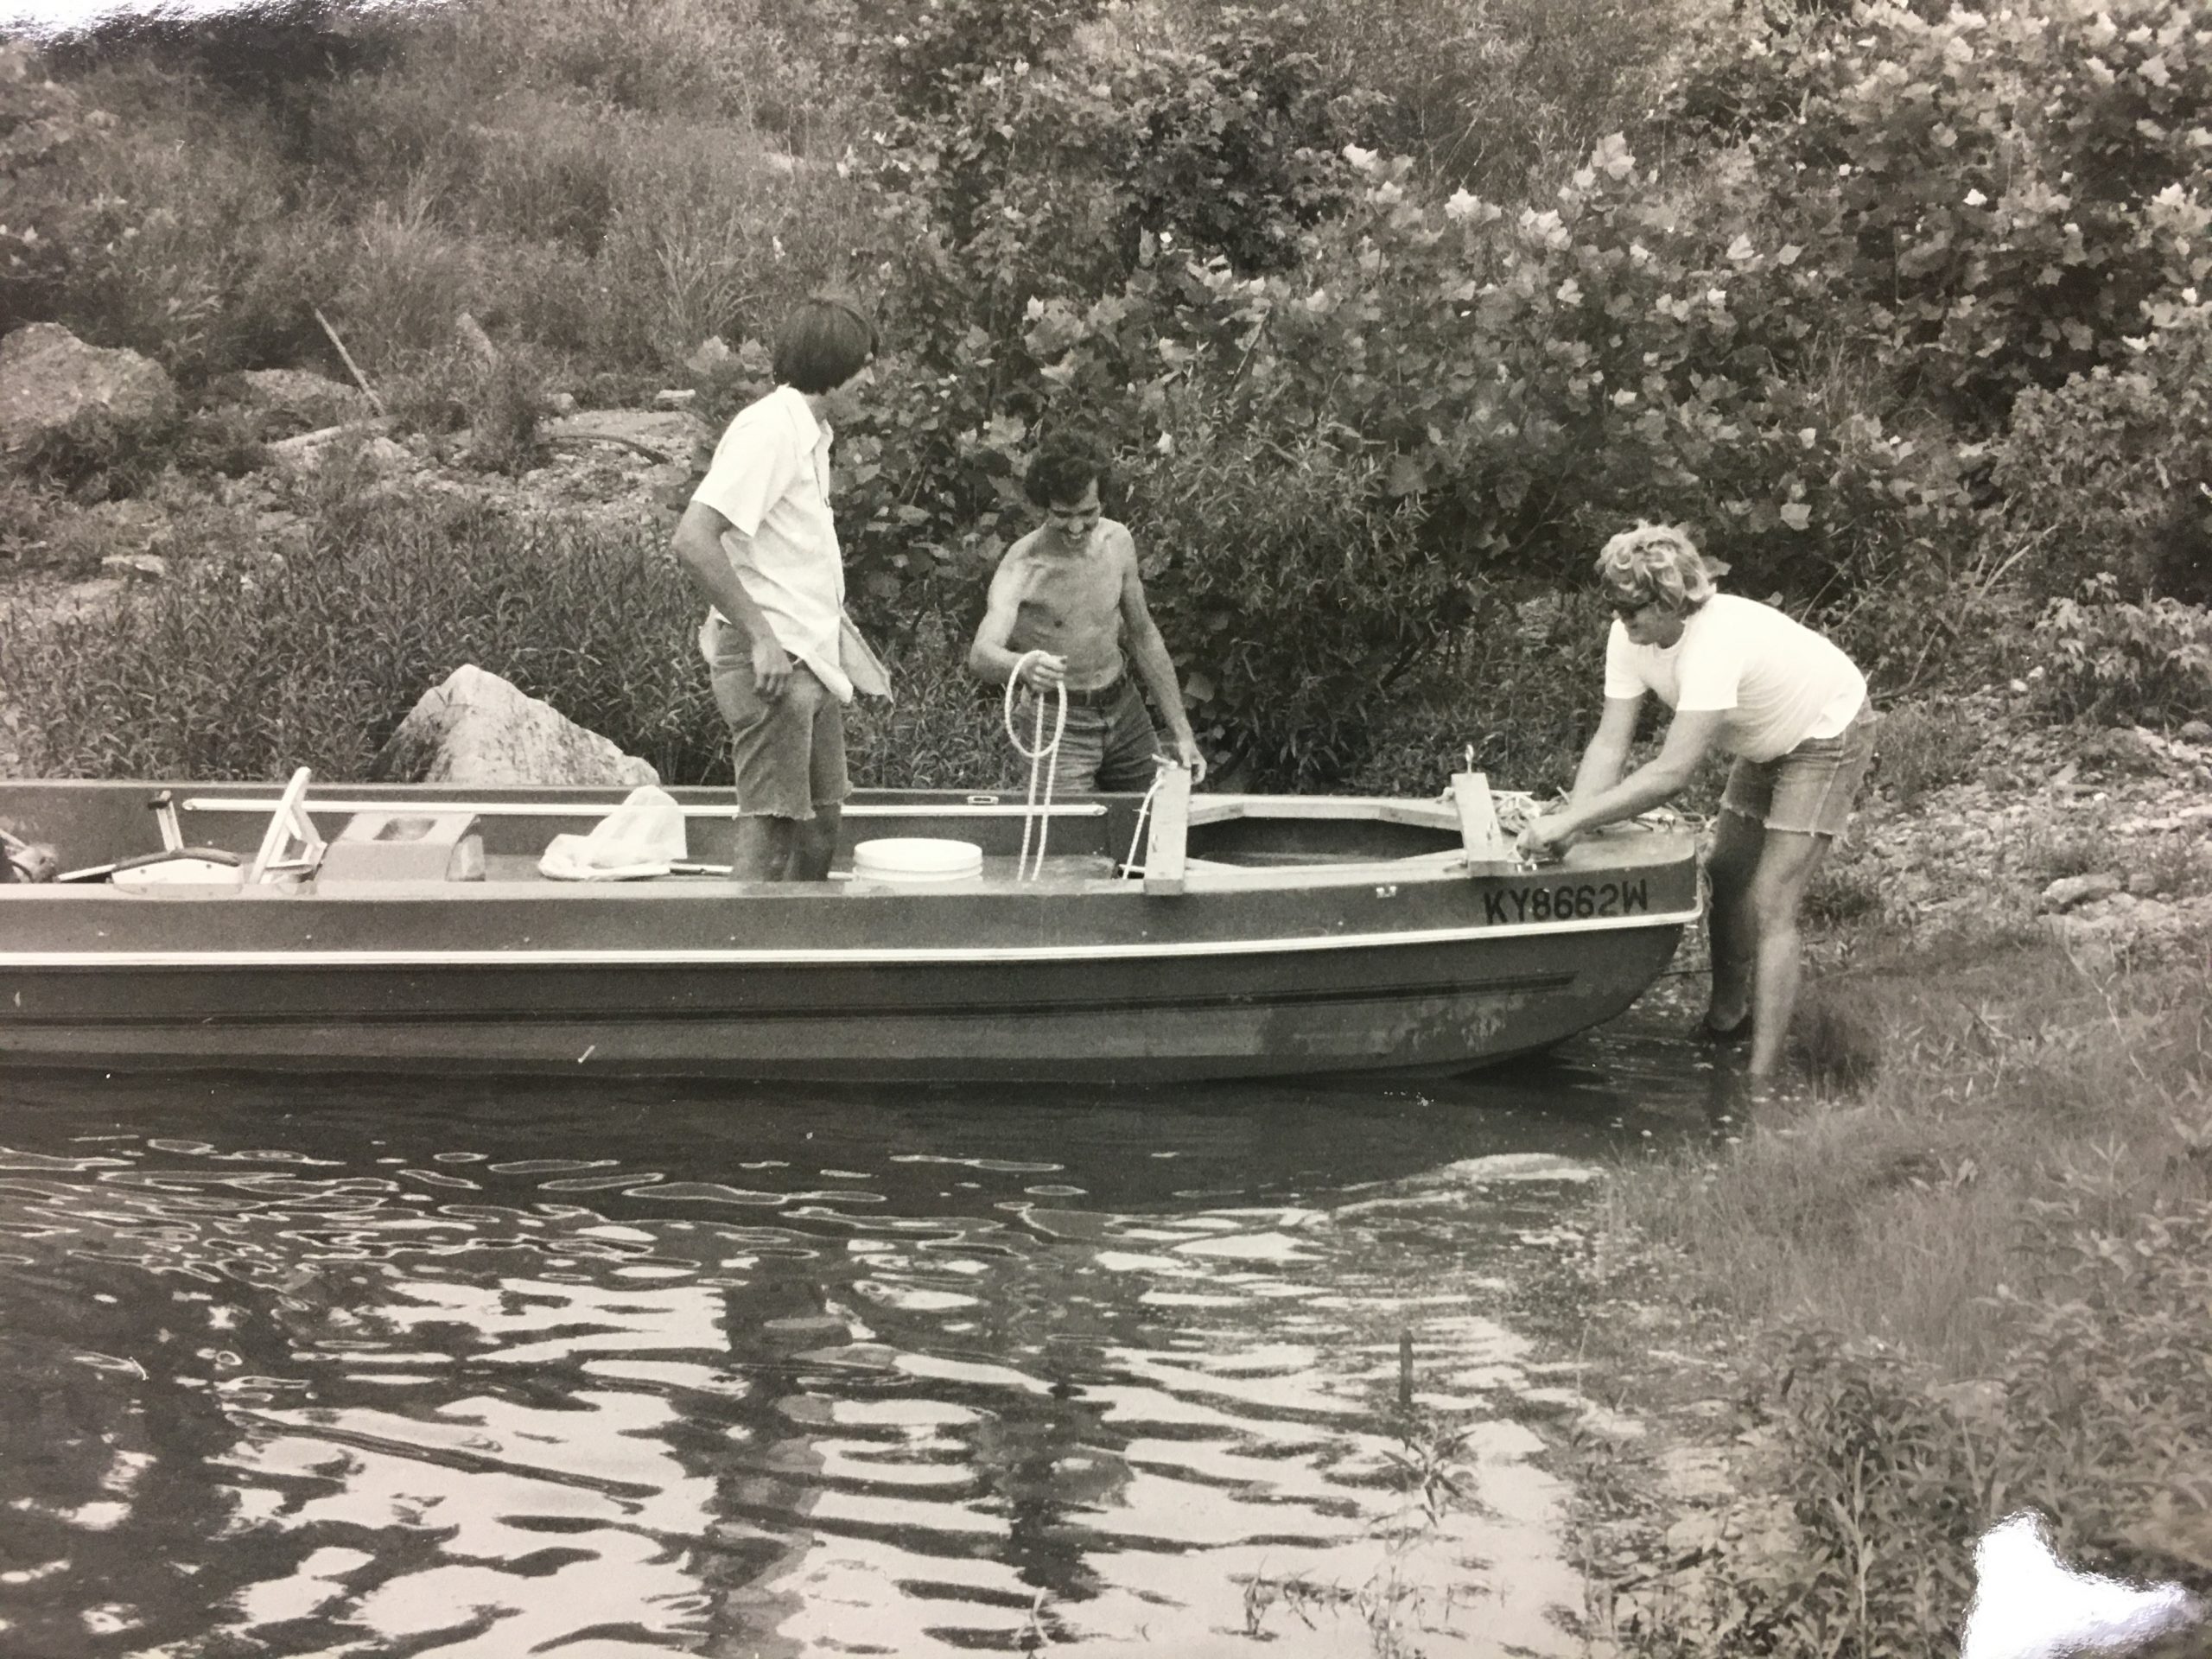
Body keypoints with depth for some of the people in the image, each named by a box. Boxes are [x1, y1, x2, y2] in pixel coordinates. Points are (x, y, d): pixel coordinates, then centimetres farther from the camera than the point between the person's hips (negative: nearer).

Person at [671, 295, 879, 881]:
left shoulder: (811, 434, 16)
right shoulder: (767, 430, -15)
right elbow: (693, 541, -24)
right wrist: (761, 637, -23)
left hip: (811, 662, 10)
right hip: (771, 662, -10)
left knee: (821, 820, 14)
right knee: (771, 829, -8)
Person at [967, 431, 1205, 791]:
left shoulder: (1118, 541, -3)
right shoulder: (1024, 566, -20)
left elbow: (1143, 636, 8)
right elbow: (981, 653, -35)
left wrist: (1182, 732, 7)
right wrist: (1023, 664, -58)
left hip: (1125, 709, 5)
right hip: (1061, 722, -5)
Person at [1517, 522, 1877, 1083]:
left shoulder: (1716, 643, -41)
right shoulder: (1629, 638, -17)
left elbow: (1672, 773, -44)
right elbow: (1610, 746, -19)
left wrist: (1569, 821, -45)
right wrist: (1563, 827, -33)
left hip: (1827, 736, -8)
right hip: (1767, 742, 8)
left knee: (1770, 905, -13)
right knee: (1726, 875, 14)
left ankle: (1761, 1076, -12)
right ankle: (1726, 1018, 35)